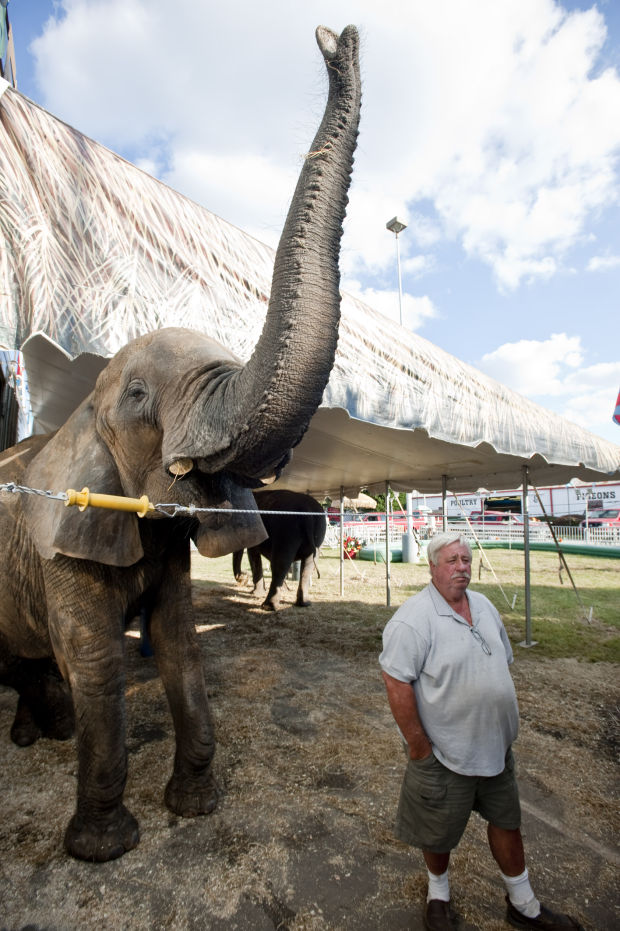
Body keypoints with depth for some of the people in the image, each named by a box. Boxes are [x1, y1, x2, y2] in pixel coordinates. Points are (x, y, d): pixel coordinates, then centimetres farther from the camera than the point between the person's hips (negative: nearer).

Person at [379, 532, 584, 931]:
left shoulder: (484, 606, 2)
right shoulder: (414, 618, -24)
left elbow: (503, 664, 13)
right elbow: (396, 681, -26)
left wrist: (506, 728, 12)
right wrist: (418, 745, -20)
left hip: (496, 746, 7)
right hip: (446, 753, -6)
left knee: (507, 820, 22)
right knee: (439, 832, 15)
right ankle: (439, 894, 44)